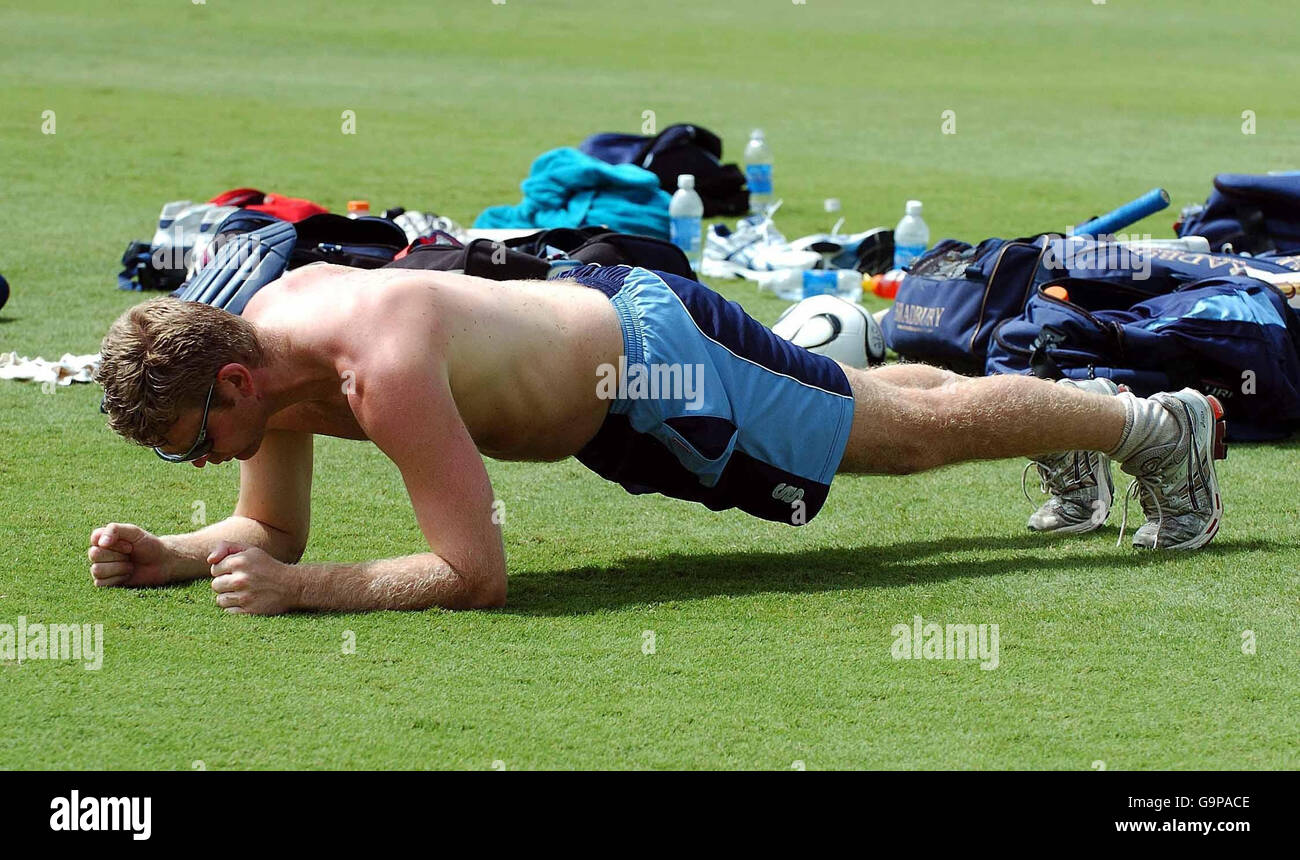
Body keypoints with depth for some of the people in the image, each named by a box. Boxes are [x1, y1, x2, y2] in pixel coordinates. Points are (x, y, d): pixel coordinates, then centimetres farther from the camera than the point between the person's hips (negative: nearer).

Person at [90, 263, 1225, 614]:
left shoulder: (382, 368, -40)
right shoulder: (265, 325, -13)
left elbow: (475, 575, -37)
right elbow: (272, 531, 2)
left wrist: (295, 590, -39)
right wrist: (163, 558, -16)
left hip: (661, 368, -8)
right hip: (602, 309, 8)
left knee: (920, 430, 12)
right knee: (869, 400, 30)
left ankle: (1156, 423, 33)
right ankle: (1076, 416, 53)